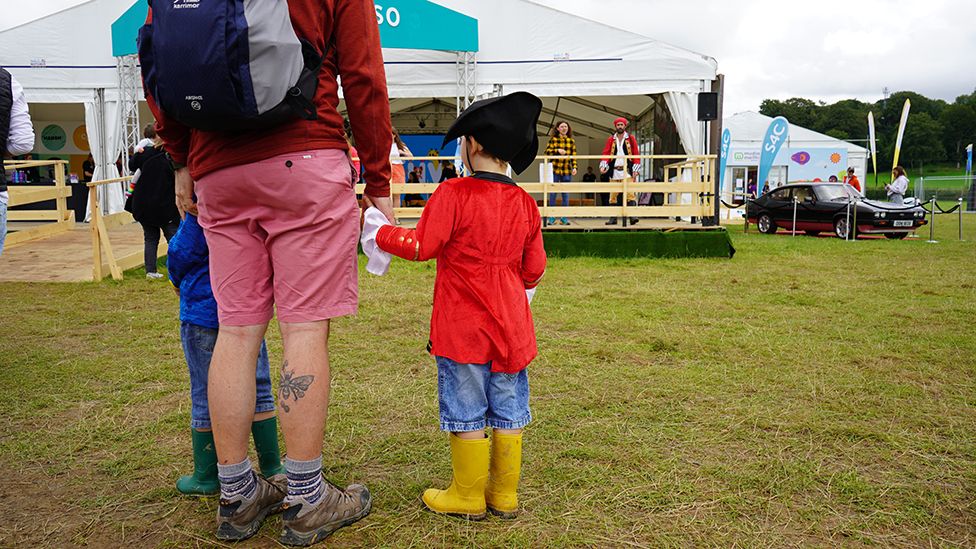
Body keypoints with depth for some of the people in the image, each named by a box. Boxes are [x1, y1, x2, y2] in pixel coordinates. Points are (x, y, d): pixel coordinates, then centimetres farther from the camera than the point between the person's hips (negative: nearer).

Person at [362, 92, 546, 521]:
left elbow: (421, 247, -14)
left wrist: (380, 233, 3)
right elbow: (534, 268, 9)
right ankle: (505, 494, 25)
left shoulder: (453, 194, -12)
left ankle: (468, 497, 18)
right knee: (508, 413, 13)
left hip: (462, 328, -5)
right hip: (510, 326, 5)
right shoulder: (524, 203, 4)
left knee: (467, 415, 6)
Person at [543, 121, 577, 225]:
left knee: (565, 194, 4)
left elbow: (574, 156, 7)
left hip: (567, 170, 2)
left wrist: (574, 167, -3)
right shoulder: (553, 140, 4)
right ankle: (552, 217, 8)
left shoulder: (571, 141, 9)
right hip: (554, 170, -2)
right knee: (553, 193, 1)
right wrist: (557, 150, -16)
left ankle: (564, 217, 10)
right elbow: (547, 152, -4)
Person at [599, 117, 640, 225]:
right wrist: (603, 165, -11)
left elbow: (636, 155, 5)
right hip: (614, 171, 3)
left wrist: (635, 169, -2)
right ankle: (613, 218, 8)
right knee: (613, 195, 4)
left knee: (630, 193, -15)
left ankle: (632, 216, -20)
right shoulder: (611, 139, 12)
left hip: (627, 171, -2)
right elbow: (606, 153, 5)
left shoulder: (631, 138, 7)